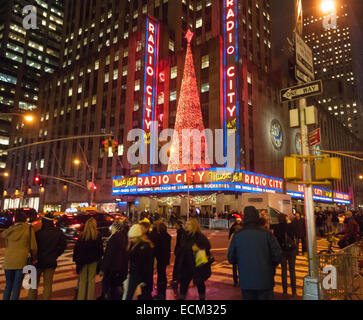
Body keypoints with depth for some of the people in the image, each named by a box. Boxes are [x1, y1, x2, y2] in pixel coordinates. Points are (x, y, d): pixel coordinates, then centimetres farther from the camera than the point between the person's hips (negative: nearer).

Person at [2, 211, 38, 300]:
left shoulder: (9, 230, 3)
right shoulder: (29, 229, -7)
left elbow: (6, 245, 16)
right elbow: (33, 247, -6)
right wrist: (34, 258, 9)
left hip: (8, 261, 3)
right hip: (21, 261, -3)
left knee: (8, 285, 17)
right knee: (17, 286, 6)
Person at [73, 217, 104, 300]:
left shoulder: (82, 235, -8)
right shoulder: (98, 235, -9)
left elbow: (76, 248, -3)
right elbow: (101, 249, -4)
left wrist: (76, 259, 7)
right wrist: (99, 258, 9)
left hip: (83, 260, 0)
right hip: (93, 260, 0)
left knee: (82, 280, 12)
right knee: (91, 280, 10)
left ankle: (81, 297, 14)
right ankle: (90, 297, 14)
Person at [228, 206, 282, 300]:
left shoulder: (237, 235, -8)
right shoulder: (266, 234, -13)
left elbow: (231, 259, 0)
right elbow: (277, 254, -11)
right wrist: (272, 267, 10)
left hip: (245, 281, 1)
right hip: (265, 280, -1)